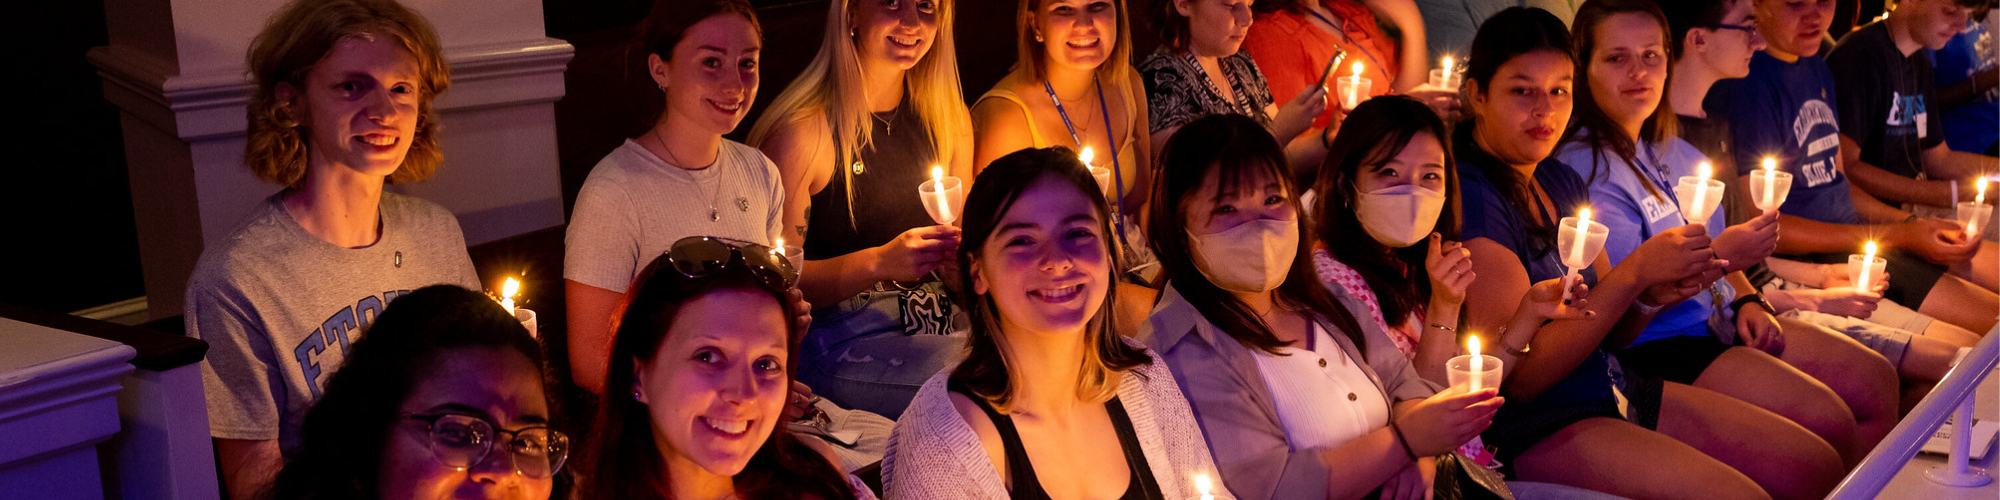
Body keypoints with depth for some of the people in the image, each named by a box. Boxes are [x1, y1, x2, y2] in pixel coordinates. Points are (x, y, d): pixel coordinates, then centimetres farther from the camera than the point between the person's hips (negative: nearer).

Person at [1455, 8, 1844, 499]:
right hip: (1534, 427, -9)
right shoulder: (1471, 196, -17)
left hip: (1612, 393, 9)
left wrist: (1652, 295, -7)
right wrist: (1635, 271, -20)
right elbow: (1518, 375, -20)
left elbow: (1607, 335, 16)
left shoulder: (1561, 181, 10)